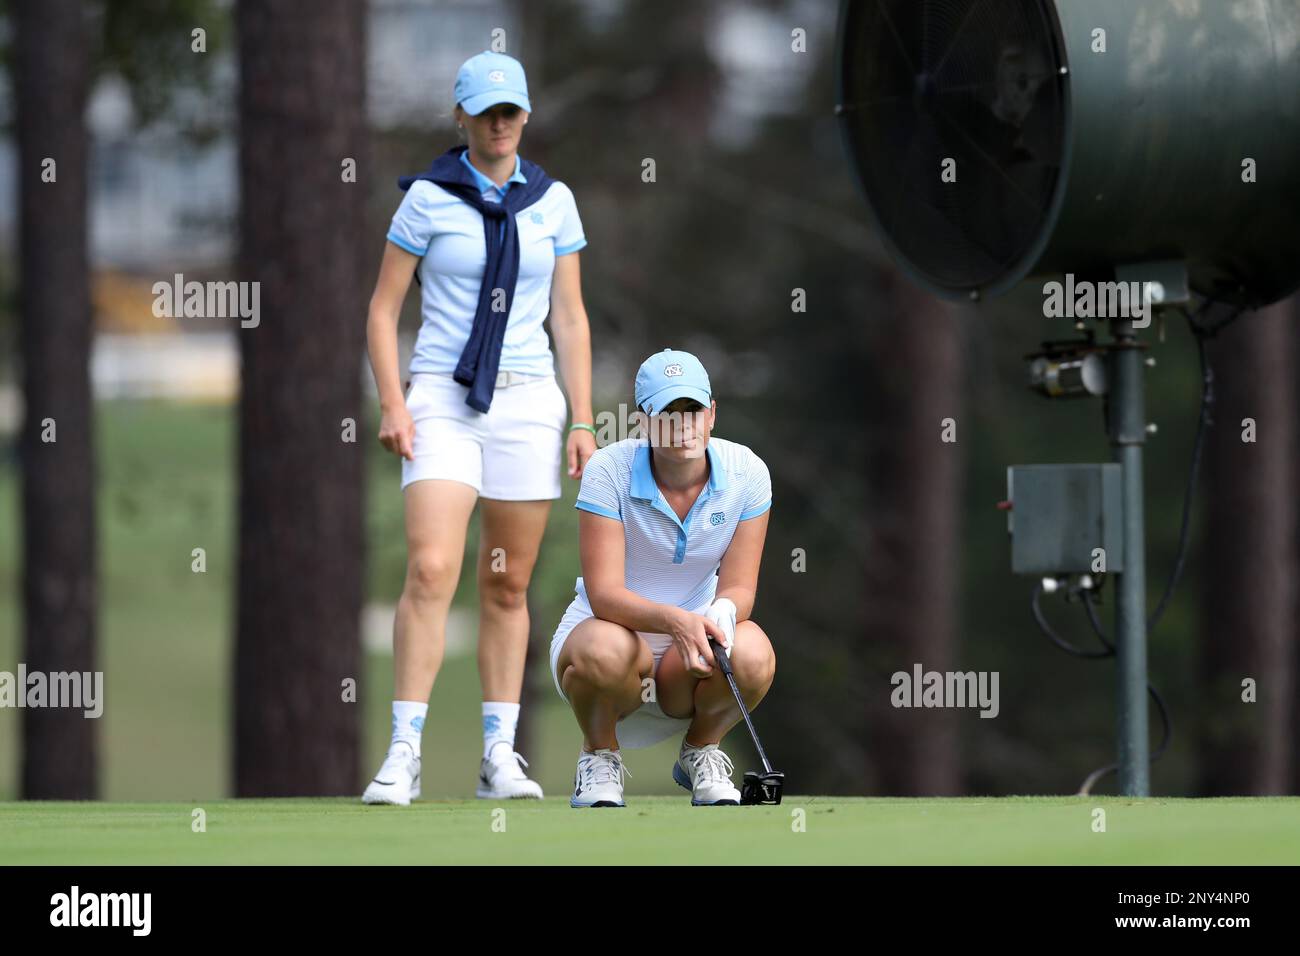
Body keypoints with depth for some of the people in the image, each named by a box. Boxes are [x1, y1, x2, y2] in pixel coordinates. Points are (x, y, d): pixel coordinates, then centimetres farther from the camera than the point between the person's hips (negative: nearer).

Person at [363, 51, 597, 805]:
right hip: (443, 398, -3)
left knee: (509, 585, 4)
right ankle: (404, 755, -17)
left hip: (527, 402, 3)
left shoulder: (553, 201, 8)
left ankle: (500, 756, 9)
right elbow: (384, 310, 2)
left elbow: (571, 319, 10)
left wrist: (583, 420, 4)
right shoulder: (429, 198, 0)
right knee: (431, 571, -16)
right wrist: (393, 404, -9)